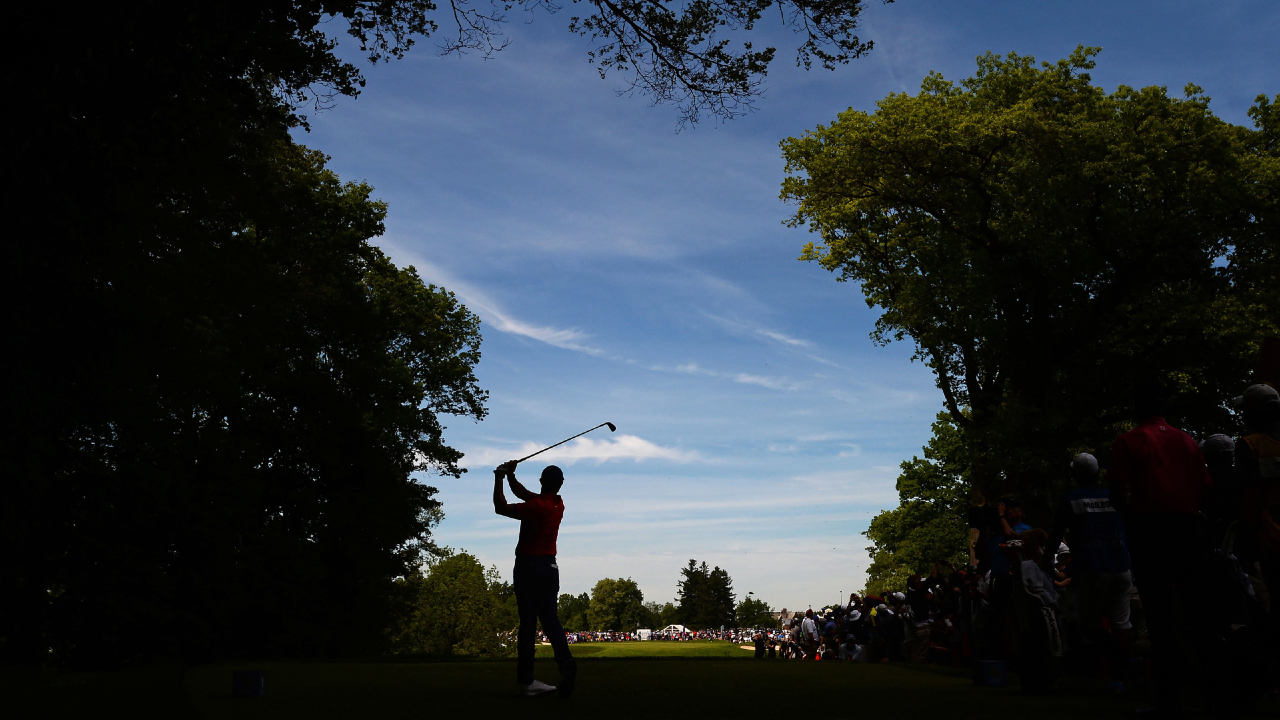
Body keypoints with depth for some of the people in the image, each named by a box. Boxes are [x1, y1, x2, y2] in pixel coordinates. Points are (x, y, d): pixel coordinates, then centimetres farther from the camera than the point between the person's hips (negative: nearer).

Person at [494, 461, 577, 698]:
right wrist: (510, 476, 4)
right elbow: (524, 494, 13)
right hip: (550, 566, 5)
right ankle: (565, 661, -19)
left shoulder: (536, 506, -16)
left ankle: (525, 678, 3)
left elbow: (500, 508, -7)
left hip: (528, 565, -5)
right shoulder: (559, 504, 6)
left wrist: (499, 479, 1)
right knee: (550, 619, 5)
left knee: (528, 621, -1)